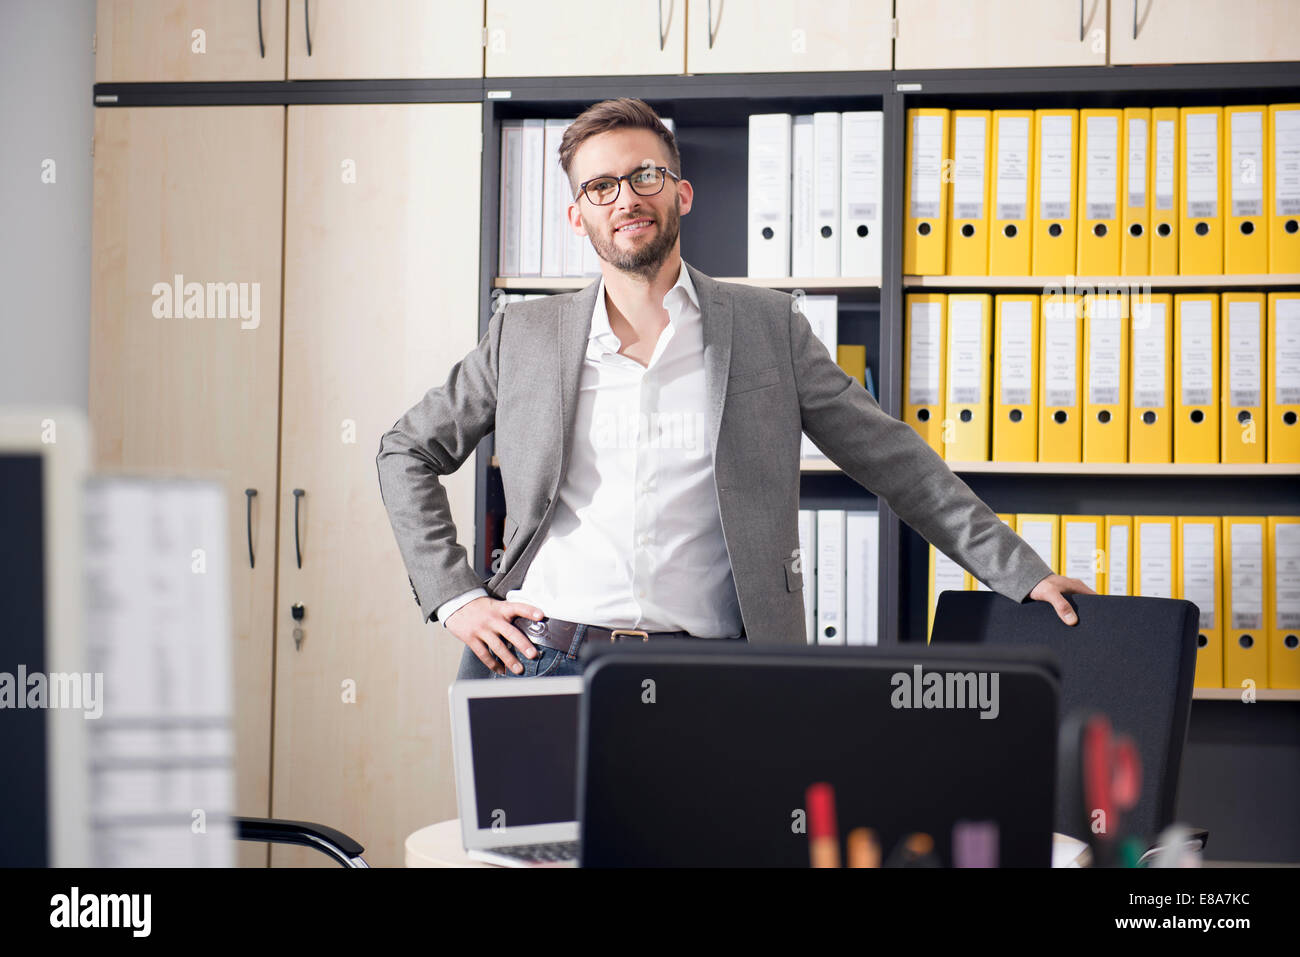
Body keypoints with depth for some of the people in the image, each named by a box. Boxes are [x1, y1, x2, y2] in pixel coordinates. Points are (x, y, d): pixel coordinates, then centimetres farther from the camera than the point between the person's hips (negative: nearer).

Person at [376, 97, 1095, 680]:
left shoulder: (768, 327, 8)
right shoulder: (523, 336, 10)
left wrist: (1025, 576, 4)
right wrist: (454, 596, 5)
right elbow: (405, 453, 18)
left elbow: (895, 462, 9)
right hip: (540, 659, 1)